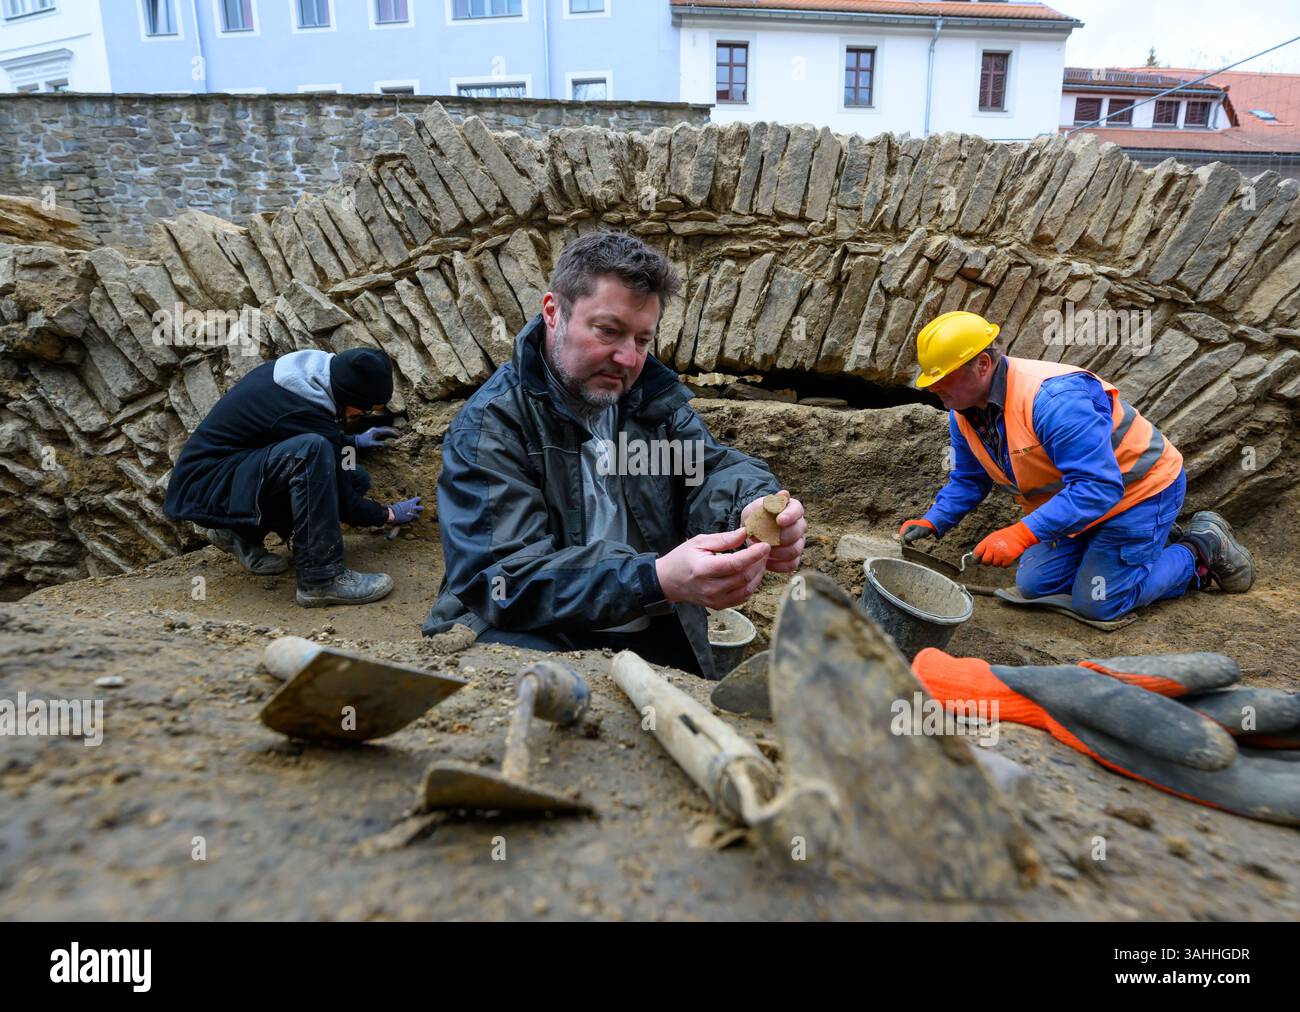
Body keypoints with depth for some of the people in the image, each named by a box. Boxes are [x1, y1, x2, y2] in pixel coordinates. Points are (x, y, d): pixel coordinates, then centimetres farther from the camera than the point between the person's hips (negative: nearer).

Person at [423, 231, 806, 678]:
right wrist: (657, 579, -37)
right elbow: (503, 577, -22)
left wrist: (755, 506, -29)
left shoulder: (655, 396, 8)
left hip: (659, 642, 5)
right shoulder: (488, 425, -11)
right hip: (536, 640, -4)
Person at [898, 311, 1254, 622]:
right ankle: (1156, 544, 23)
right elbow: (967, 480, 7)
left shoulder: (1054, 399, -35)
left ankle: (1201, 550, 15)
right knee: (1035, 585, 5)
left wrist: (1021, 535, -45)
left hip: (1139, 489, -8)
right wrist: (932, 522, -11)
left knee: (1097, 604, -8)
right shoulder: (963, 413, -8)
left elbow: (1099, 487, -38)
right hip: (1079, 496, 9)